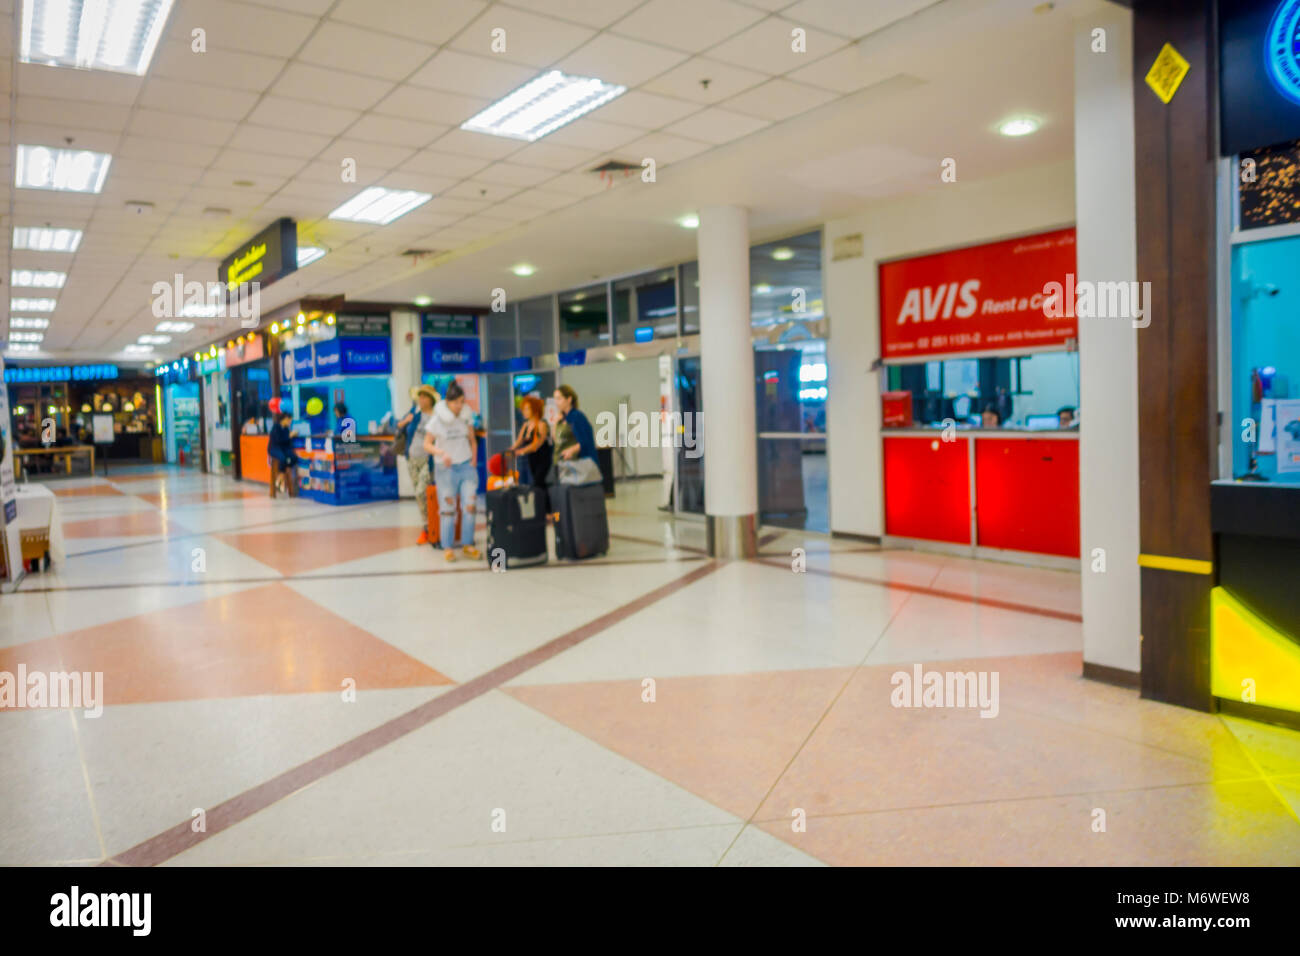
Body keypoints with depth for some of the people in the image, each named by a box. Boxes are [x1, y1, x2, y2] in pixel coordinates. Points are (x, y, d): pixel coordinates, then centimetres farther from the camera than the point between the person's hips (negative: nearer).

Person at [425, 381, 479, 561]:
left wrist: (474, 460, 3)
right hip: (446, 469, -3)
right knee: (447, 508, -1)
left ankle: (467, 544, 7)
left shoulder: (466, 417, 3)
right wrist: (441, 453, -22)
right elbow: (427, 445, -4)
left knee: (470, 505, -4)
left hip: (466, 467, 3)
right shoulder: (437, 420, -7)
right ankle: (448, 547, 8)